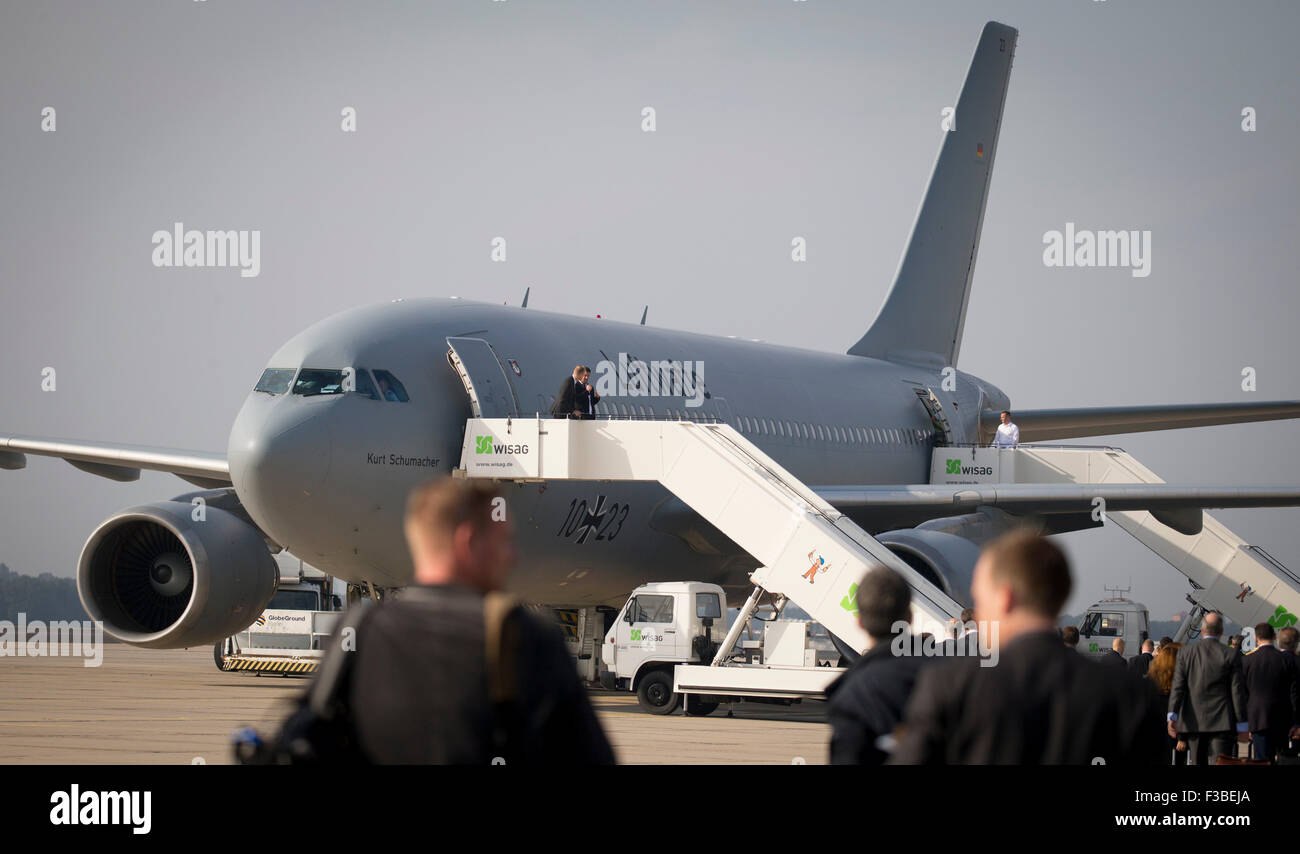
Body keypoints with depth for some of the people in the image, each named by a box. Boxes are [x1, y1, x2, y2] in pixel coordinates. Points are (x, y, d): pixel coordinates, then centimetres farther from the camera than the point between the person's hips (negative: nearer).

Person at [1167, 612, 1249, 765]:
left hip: (1193, 721, 2)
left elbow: (1178, 685, -3)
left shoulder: (1185, 652, 2)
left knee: (1197, 762, 14)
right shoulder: (1231, 654, -2)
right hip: (1221, 722, -2)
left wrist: (1172, 715, -6)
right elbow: (1237, 691, -2)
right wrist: (1241, 726, 2)